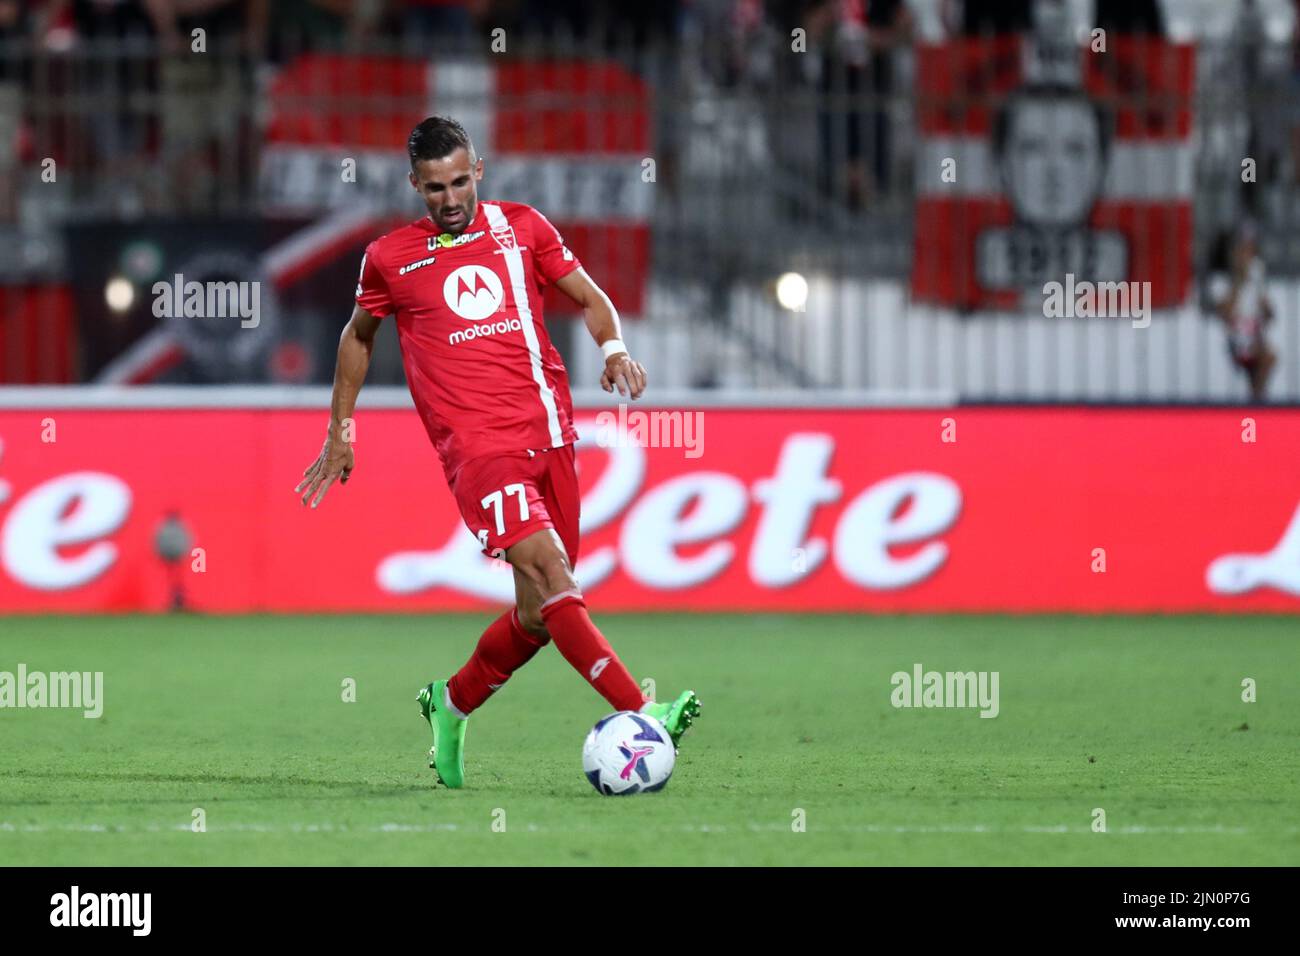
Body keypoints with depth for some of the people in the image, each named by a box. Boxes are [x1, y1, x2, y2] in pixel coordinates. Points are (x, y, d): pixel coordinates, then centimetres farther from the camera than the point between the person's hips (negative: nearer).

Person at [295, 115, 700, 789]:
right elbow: (358, 335, 23)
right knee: (547, 570, -23)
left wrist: (613, 348, -5)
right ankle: (637, 714, -34)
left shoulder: (521, 227, 11)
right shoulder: (391, 258, 7)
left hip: (549, 434, 4)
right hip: (476, 445, -4)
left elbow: (590, 298, 16)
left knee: (540, 614, 6)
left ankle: (451, 705, 30)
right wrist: (340, 432, 24)